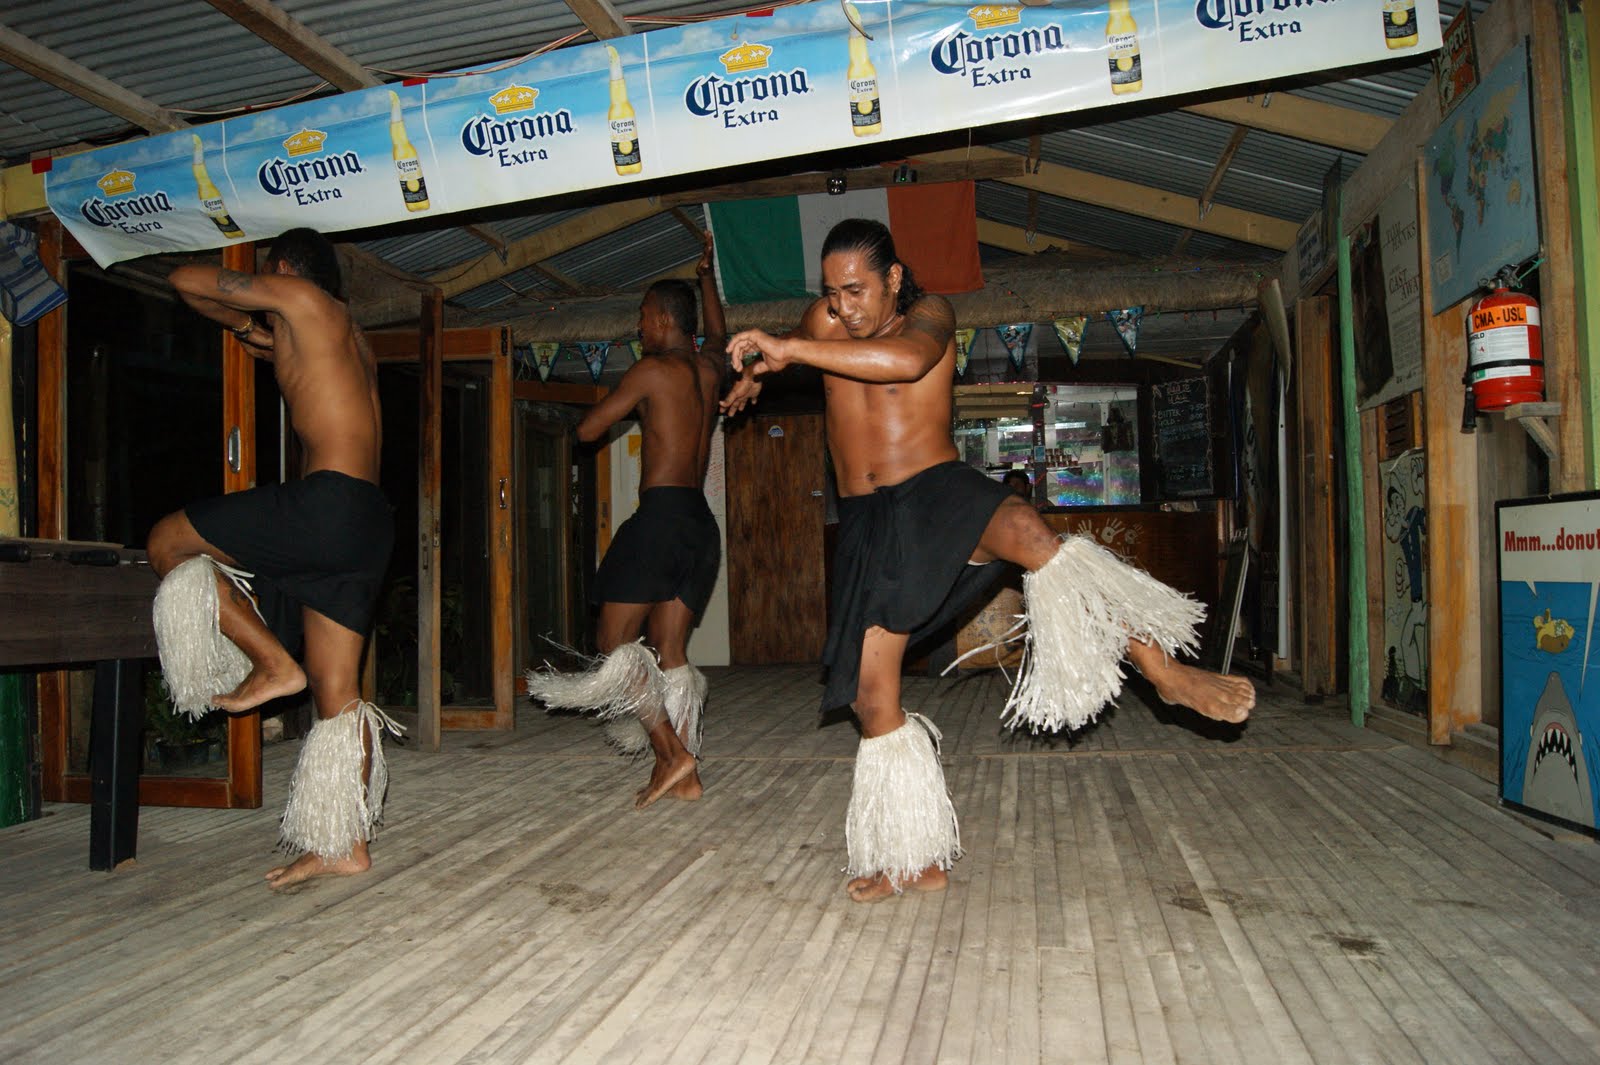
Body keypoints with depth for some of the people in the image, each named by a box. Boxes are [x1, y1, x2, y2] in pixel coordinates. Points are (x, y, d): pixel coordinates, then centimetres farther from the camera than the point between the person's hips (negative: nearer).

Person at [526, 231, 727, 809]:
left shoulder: (652, 369, -5)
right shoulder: (708, 368, 15)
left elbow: (588, 429, -1)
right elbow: (718, 333, 41)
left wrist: (614, 401, 20)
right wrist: (706, 274, 53)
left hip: (661, 514, -8)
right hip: (701, 520, 8)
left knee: (615, 642, -3)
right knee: (671, 652, 8)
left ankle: (670, 752, -15)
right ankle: (685, 773, 4)